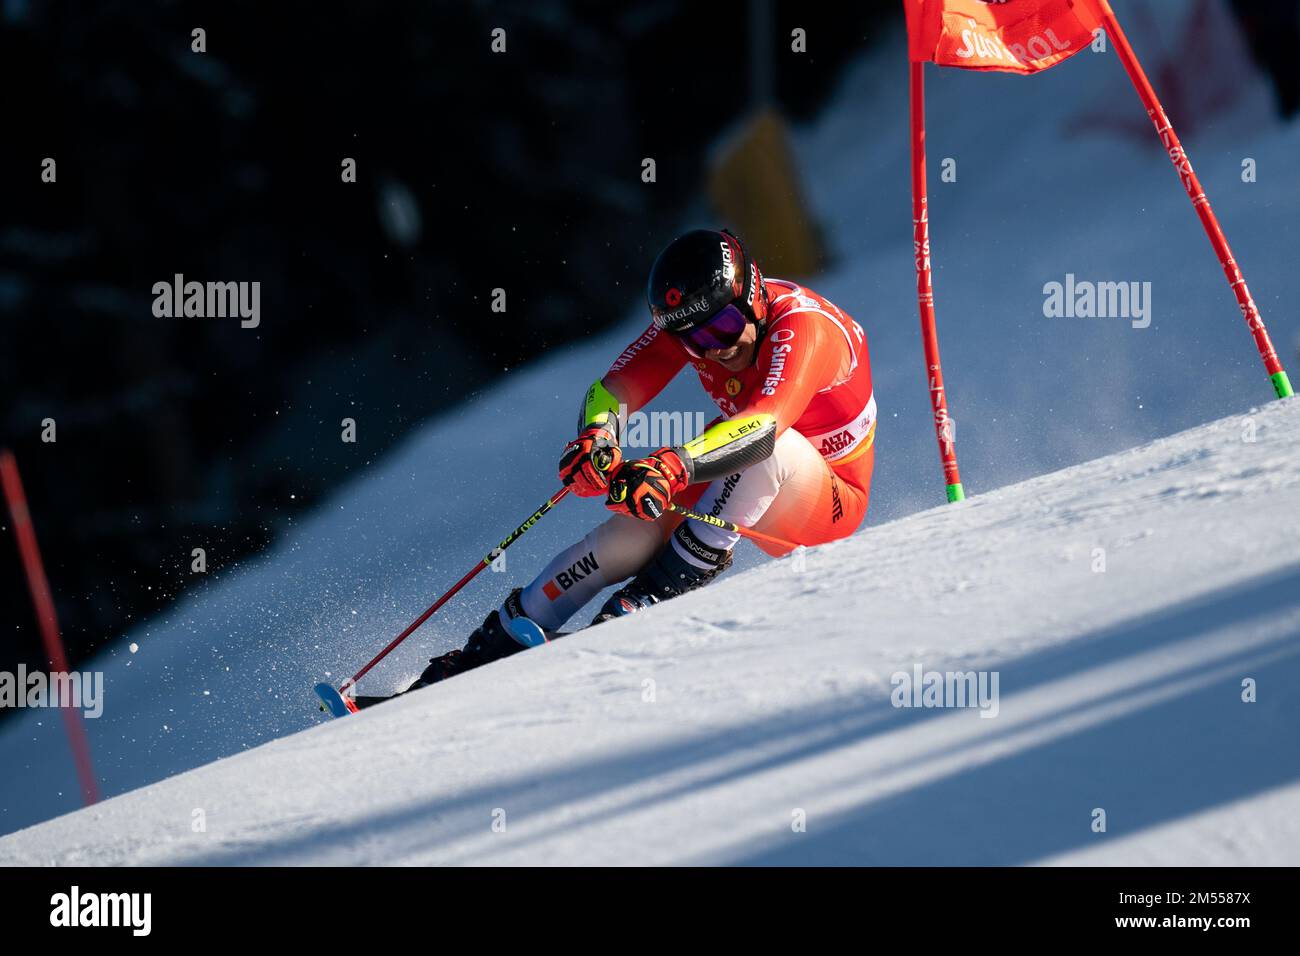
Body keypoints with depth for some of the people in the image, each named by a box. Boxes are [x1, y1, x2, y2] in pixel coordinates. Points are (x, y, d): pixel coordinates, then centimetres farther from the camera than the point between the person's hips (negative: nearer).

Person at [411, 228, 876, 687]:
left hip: (829, 506, -5)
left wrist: (671, 467, -60)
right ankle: (498, 643, -3)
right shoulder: (688, 320, -12)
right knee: (628, 537, -17)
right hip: (740, 484, 5)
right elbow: (614, 388, -16)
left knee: (773, 446, -36)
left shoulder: (803, 326, -30)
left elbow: (765, 425, -45)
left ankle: (661, 590, -27)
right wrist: (595, 438, -41)